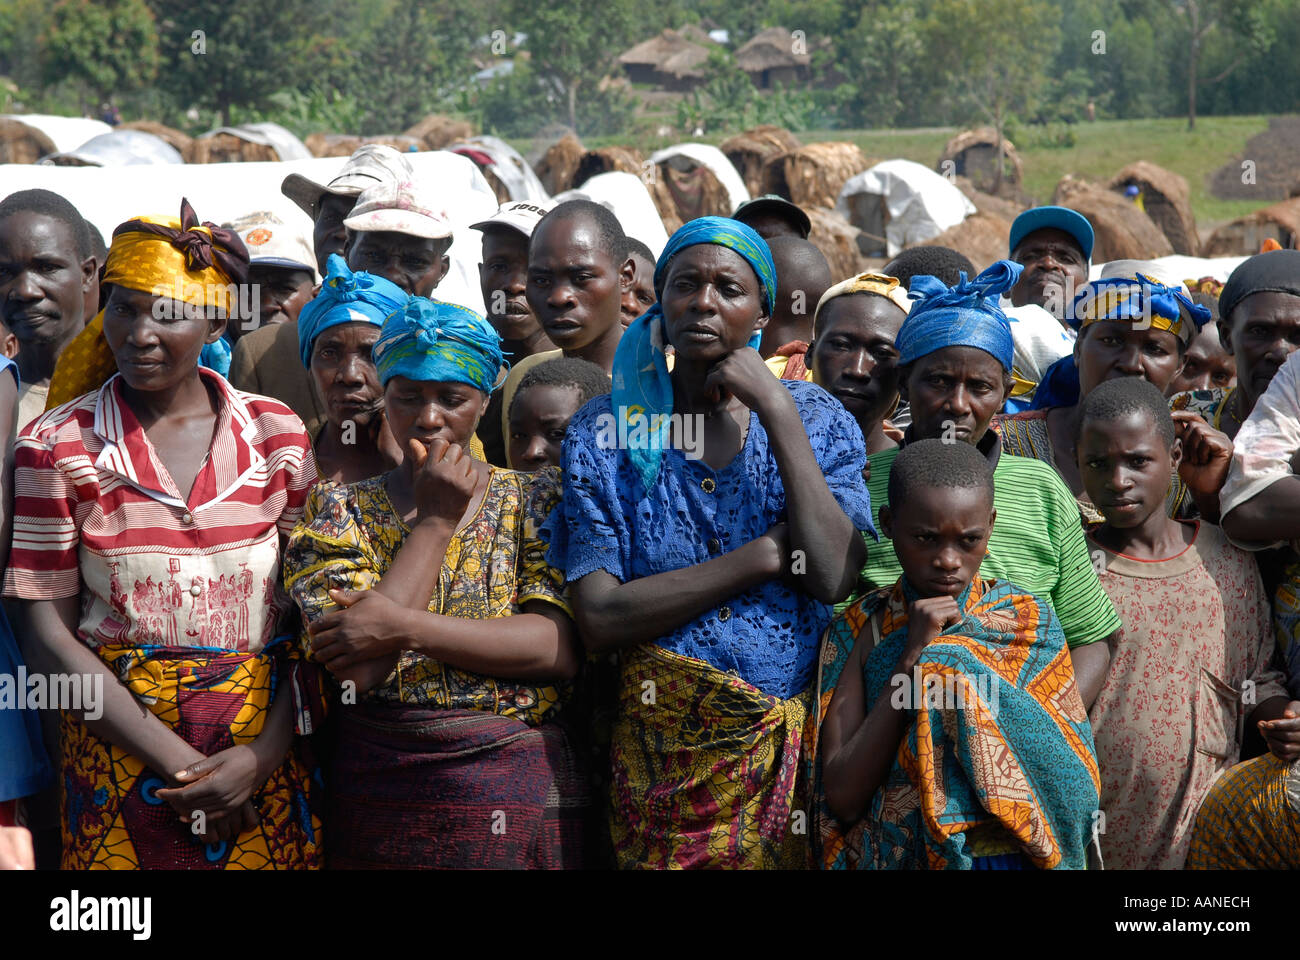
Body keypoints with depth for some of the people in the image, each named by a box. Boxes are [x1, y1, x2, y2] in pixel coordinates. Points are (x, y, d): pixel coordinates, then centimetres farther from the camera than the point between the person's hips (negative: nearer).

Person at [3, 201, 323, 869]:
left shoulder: (279, 437, 0)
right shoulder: (57, 448, -4)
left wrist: (261, 758, -14)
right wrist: (178, 762, -14)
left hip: (264, 755, 1)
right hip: (117, 752, -1)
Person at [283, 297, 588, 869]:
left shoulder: (536, 500, 4)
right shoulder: (341, 509, 3)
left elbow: (562, 648, -10)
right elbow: (356, 669, -11)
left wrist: (403, 627, -16)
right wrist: (435, 521, -10)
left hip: (519, 793, 0)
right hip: (378, 791, 0)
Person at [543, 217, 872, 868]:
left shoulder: (816, 418, 2)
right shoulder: (604, 432, -1)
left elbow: (836, 578, -14)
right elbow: (599, 620, -11)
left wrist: (776, 411, -14)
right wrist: (764, 556, -14)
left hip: (802, 740, 1)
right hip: (668, 755, -1)